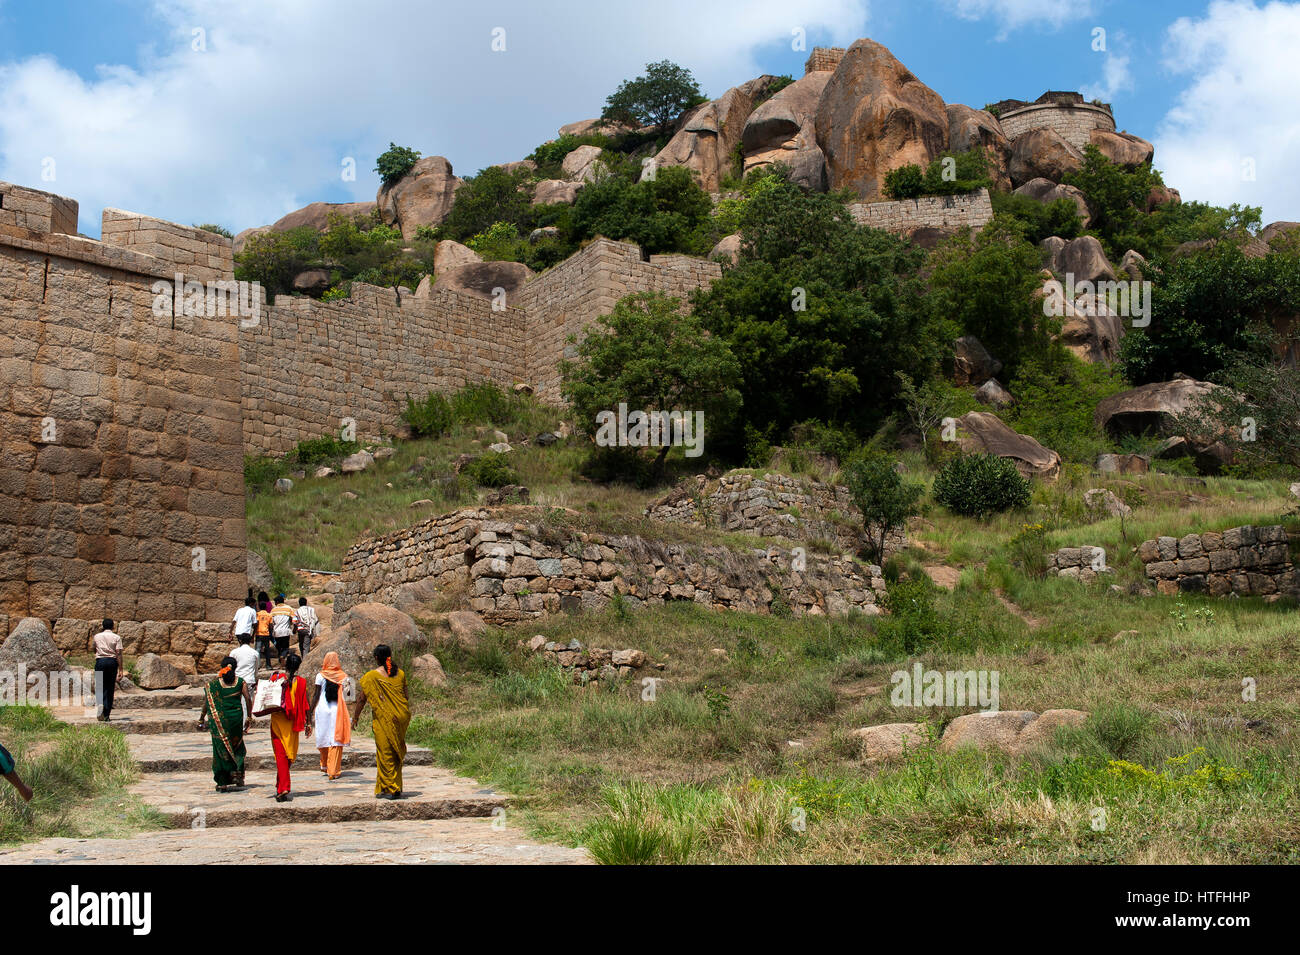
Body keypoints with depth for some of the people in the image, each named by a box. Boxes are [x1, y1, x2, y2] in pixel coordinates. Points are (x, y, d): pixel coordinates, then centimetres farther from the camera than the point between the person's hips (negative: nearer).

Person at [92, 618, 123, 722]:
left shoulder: (97, 636, 7)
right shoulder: (116, 638, 1)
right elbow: (118, 653, -6)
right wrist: (120, 668, -4)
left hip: (100, 661, 0)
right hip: (112, 661, 0)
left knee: (99, 686, 4)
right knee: (110, 688, 5)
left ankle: (100, 703, -27)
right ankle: (106, 714, 7)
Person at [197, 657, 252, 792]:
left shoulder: (214, 683, 0)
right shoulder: (240, 682, 1)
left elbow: (206, 702, -2)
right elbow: (248, 699, -7)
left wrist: (202, 719, 4)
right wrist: (249, 717, 0)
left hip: (219, 719, -1)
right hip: (236, 717, 1)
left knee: (221, 749, 5)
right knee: (237, 746, 22)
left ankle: (222, 783, 3)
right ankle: (237, 773, 6)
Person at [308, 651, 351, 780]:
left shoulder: (321, 676, -1)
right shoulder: (342, 676, 3)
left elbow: (316, 695, 0)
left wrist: (311, 712, 5)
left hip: (322, 708, 0)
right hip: (337, 710, 0)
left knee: (323, 737, 15)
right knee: (336, 740, 2)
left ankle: (325, 766, 27)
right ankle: (334, 770, -1)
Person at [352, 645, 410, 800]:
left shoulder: (371, 676, -8)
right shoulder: (400, 674, 5)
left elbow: (362, 698, -5)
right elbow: (406, 697, 9)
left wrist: (356, 716, 8)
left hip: (383, 720, -5)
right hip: (401, 718, 5)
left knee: (385, 754, 5)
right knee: (397, 754, 14)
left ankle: (390, 789, 6)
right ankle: (397, 789, 19)